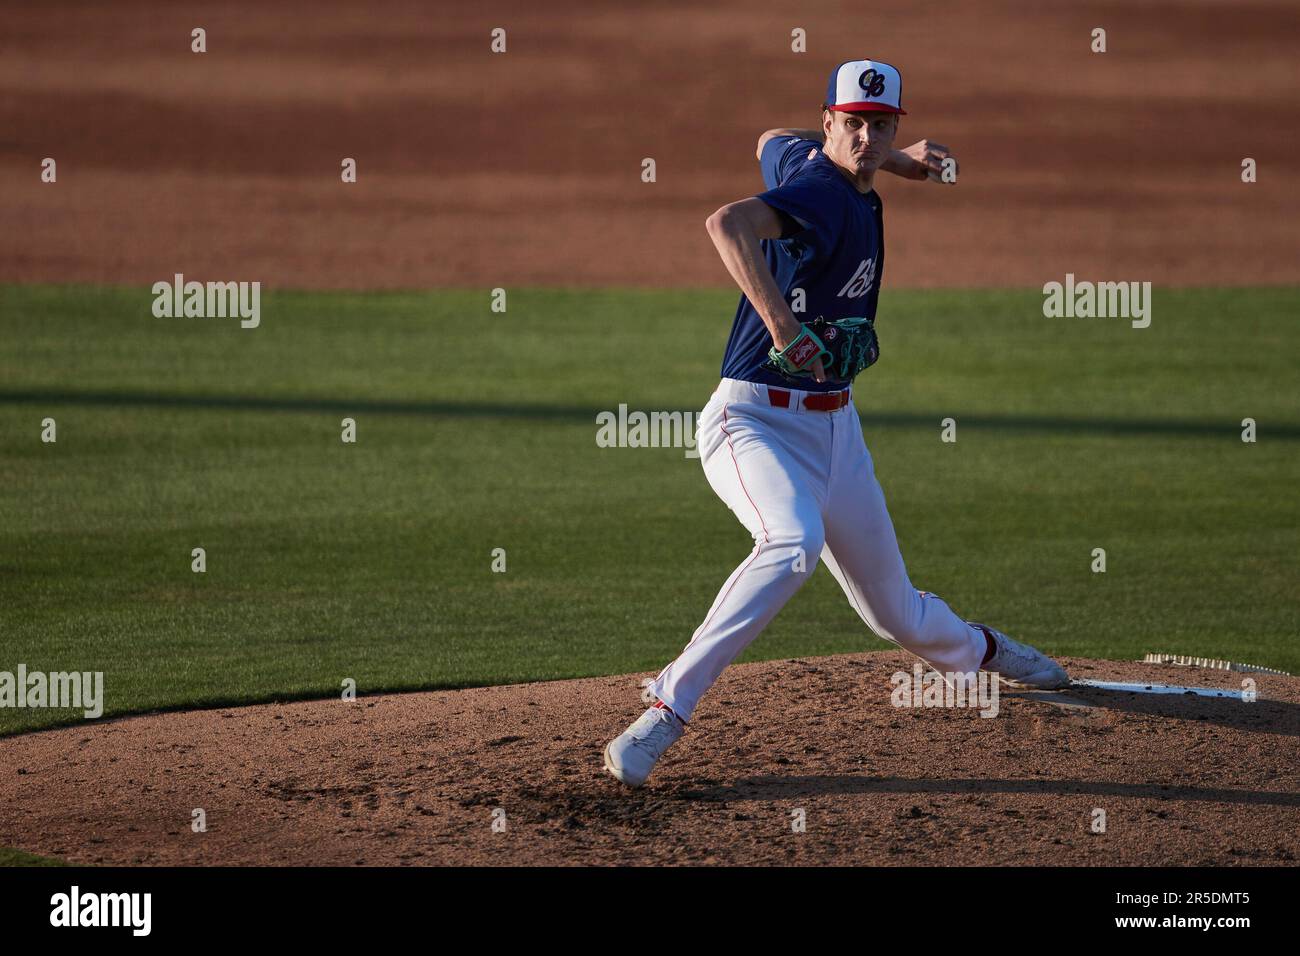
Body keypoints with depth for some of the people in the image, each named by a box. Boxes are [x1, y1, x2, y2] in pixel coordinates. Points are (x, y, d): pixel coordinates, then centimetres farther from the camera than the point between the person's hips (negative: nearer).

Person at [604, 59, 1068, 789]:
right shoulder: (823, 193, -21)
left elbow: (773, 141, 33)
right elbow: (728, 224, -41)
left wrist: (899, 161, 32)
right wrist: (781, 323, -47)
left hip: (834, 426, 9)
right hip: (756, 421, -9)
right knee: (793, 544, -38)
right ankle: (667, 713, -36)